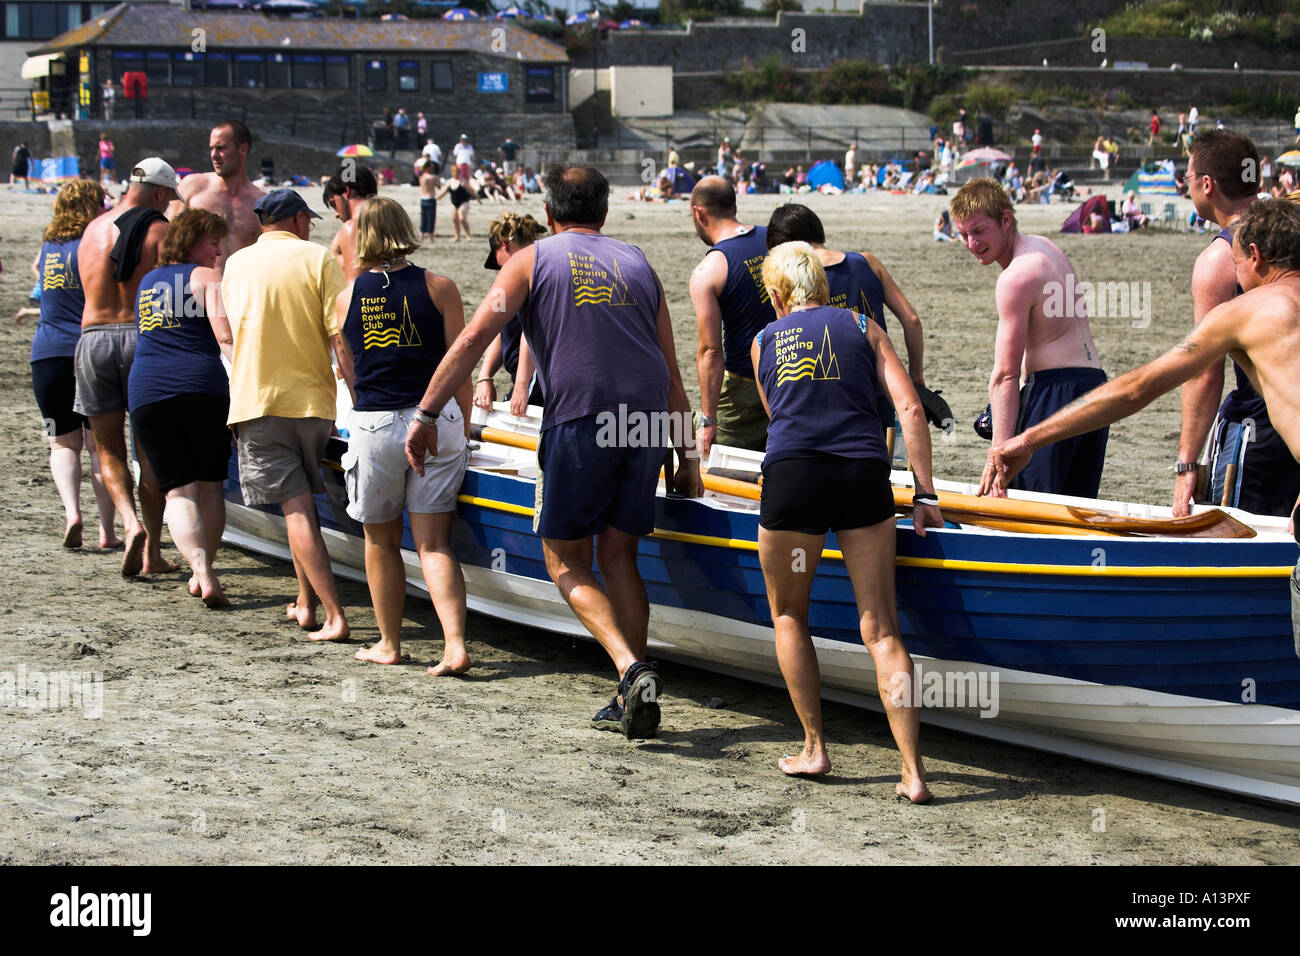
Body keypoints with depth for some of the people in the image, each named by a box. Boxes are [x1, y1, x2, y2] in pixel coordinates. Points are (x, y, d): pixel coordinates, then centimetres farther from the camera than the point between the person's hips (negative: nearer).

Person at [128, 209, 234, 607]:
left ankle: (202, 571, -19)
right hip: (201, 387, -4)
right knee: (210, 485, 13)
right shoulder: (206, 276, 2)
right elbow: (225, 335, -12)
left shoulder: (147, 283, 22)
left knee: (178, 490, -1)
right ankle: (203, 573, 14)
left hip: (145, 392, 4)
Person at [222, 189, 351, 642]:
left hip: (256, 398, 0)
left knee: (296, 510, -6)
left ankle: (334, 616, -14)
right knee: (304, 502, 19)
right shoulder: (317, 257, -1)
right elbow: (340, 336, -10)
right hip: (313, 399, 0)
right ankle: (306, 602, 23)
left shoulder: (235, 265, 8)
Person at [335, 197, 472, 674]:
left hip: (373, 426, 0)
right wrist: (464, 427, 13)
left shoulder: (347, 298, 4)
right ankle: (455, 644, -13)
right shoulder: (439, 288, -1)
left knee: (381, 541, 15)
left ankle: (389, 644, 24)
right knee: (434, 542, 1)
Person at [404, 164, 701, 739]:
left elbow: (474, 337, -2)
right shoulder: (637, 263, 20)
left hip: (579, 418, -4)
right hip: (647, 420, 4)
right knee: (618, 556, 16)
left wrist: (426, 415, 0)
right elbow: (671, 374, 18)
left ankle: (632, 669, -12)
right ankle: (632, 701, 12)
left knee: (566, 562, 8)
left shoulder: (533, 261, 9)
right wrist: (686, 458, 21)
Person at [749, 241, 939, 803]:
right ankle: (913, 772, -5)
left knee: (788, 616, 20)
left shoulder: (764, 341, 19)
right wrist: (925, 495, 5)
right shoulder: (863, 328, 16)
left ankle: (814, 749, 16)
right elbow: (910, 409, 4)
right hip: (865, 475, 1)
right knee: (881, 628, 2)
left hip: (792, 478, 0)